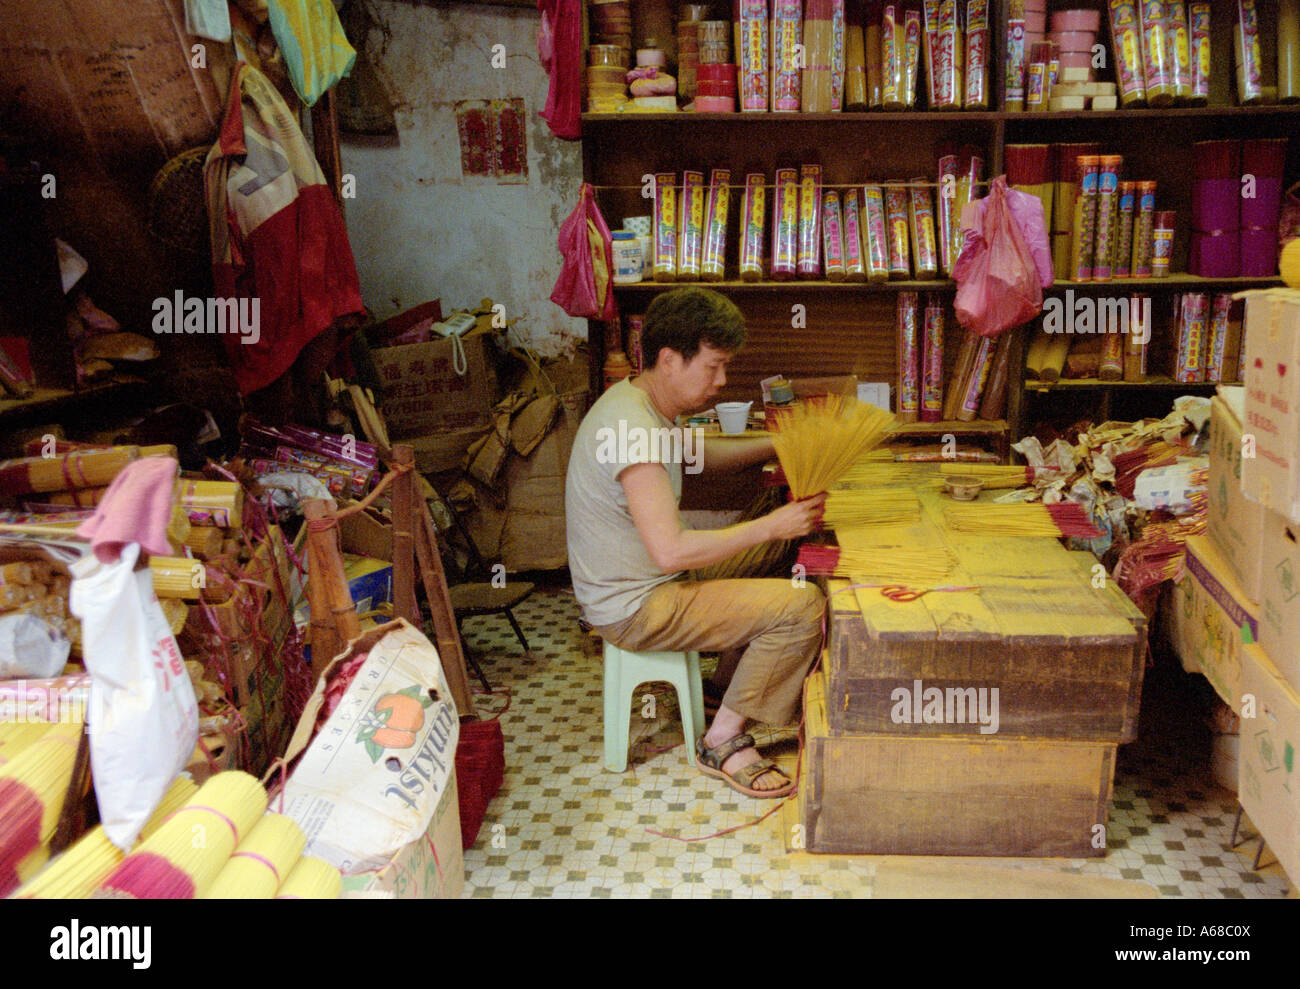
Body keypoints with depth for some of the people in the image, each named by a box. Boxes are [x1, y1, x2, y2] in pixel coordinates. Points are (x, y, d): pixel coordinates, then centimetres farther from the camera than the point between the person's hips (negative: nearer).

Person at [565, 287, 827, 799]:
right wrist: (772, 526, -25)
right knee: (804, 606, -17)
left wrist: (779, 444, 16)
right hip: (635, 609, -10)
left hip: (641, 582, 10)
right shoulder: (630, 425, -28)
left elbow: (697, 453, 26)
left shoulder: (643, 402, 4)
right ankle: (723, 742, -4)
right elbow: (670, 551, -32)